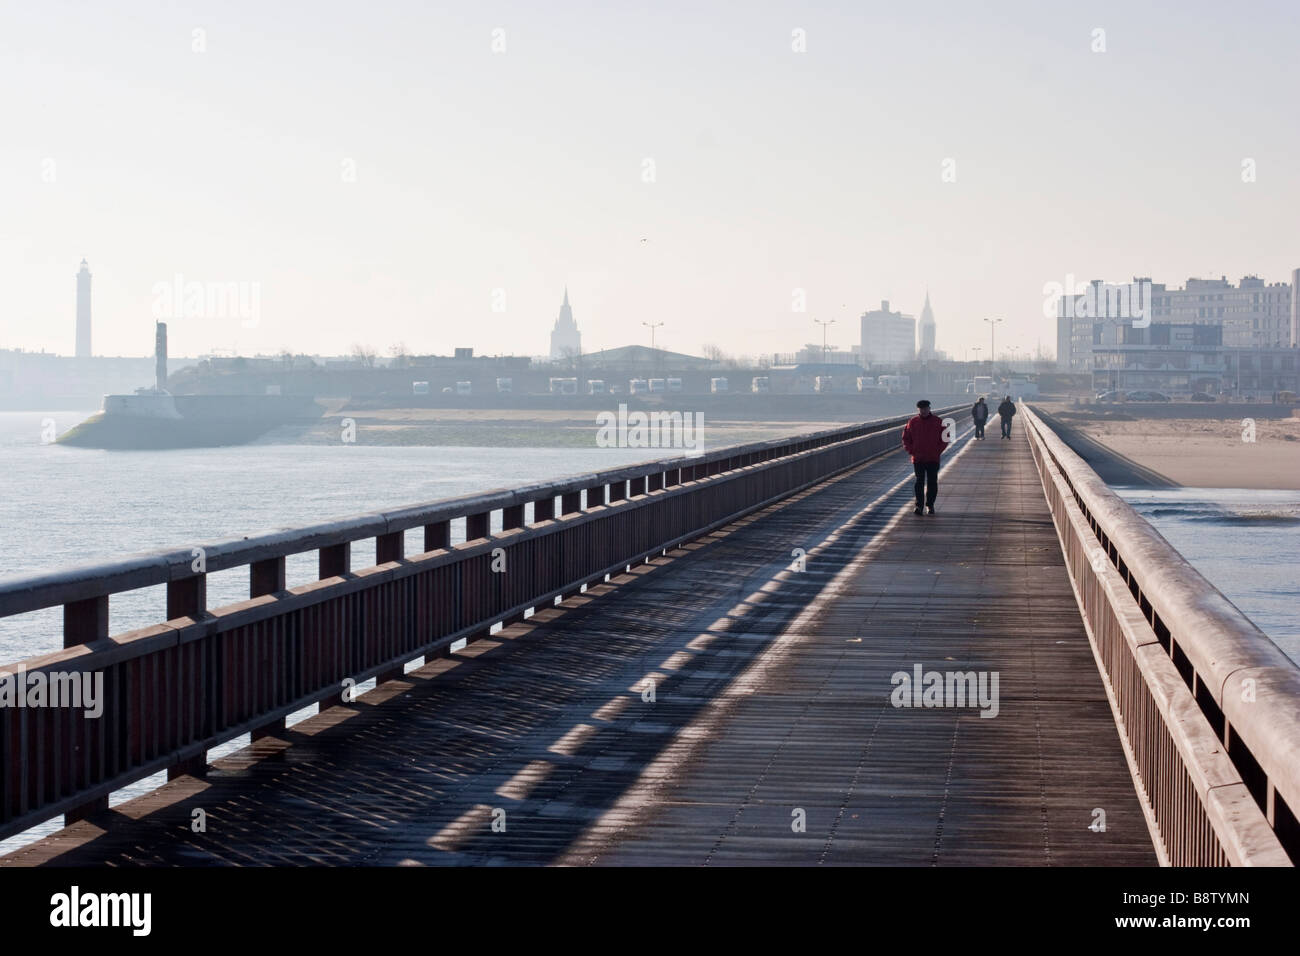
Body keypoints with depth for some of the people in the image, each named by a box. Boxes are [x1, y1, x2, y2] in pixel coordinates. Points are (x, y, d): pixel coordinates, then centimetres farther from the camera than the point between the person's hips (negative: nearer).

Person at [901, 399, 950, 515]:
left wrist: (938, 451, -5)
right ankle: (919, 506, -4)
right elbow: (906, 438, 9)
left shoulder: (937, 422, 1)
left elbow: (945, 438, 6)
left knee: (932, 483, 4)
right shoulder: (913, 422, 2)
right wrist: (911, 451, -3)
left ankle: (930, 505, 15)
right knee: (919, 482, -4)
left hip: (933, 459, 0)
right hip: (918, 459, 0)